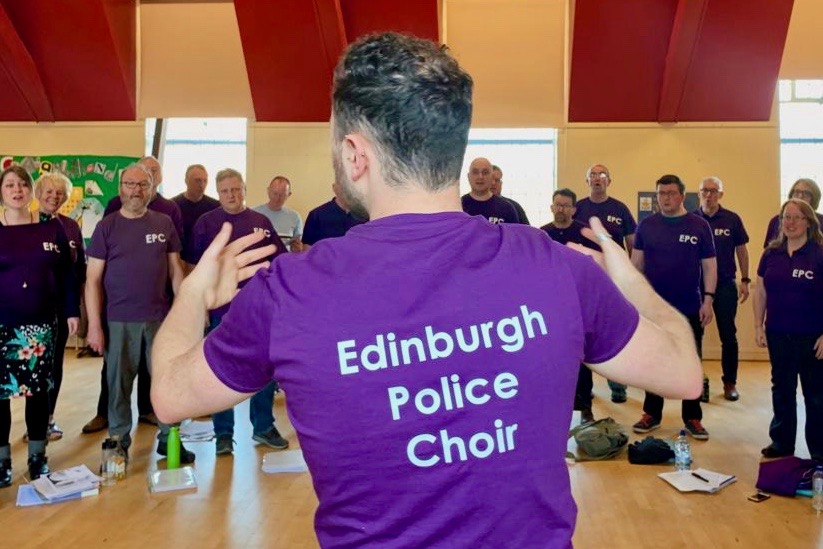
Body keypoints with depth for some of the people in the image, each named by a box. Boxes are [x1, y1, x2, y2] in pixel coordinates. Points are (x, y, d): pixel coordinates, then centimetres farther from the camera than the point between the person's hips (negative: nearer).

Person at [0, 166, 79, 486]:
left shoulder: (52, 227, 4)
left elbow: (66, 274, 6)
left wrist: (72, 312, 2)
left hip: (42, 323, 1)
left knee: (39, 390, 6)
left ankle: (37, 457, 20)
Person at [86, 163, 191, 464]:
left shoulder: (164, 223, 5)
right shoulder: (106, 226, -1)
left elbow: (175, 269, 9)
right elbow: (93, 279, -2)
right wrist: (94, 325, -7)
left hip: (160, 318, 2)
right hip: (119, 321, -1)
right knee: (119, 383, 8)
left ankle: (169, 438, 21)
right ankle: (119, 441, 23)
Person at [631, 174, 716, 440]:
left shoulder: (699, 226, 0)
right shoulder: (646, 225, 4)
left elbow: (710, 266, 0)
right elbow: (636, 263, 6)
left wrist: (708, 299, -9)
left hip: (690, 308, -1)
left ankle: (692, 418, 18)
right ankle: (651, 414, 22)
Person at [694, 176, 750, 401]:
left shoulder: (732, 219, -1)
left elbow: (741, 250, 5)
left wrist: (744, 280, 1)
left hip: (726, 284, 0)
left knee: (728, 335, 5)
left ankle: (730, 382, 17)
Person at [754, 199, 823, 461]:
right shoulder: (771, 254, 4)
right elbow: (760, 291, 9)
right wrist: (758, 326, 4)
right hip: (778, 335, 4)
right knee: (782, 389, 15)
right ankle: (781, 442, 28)